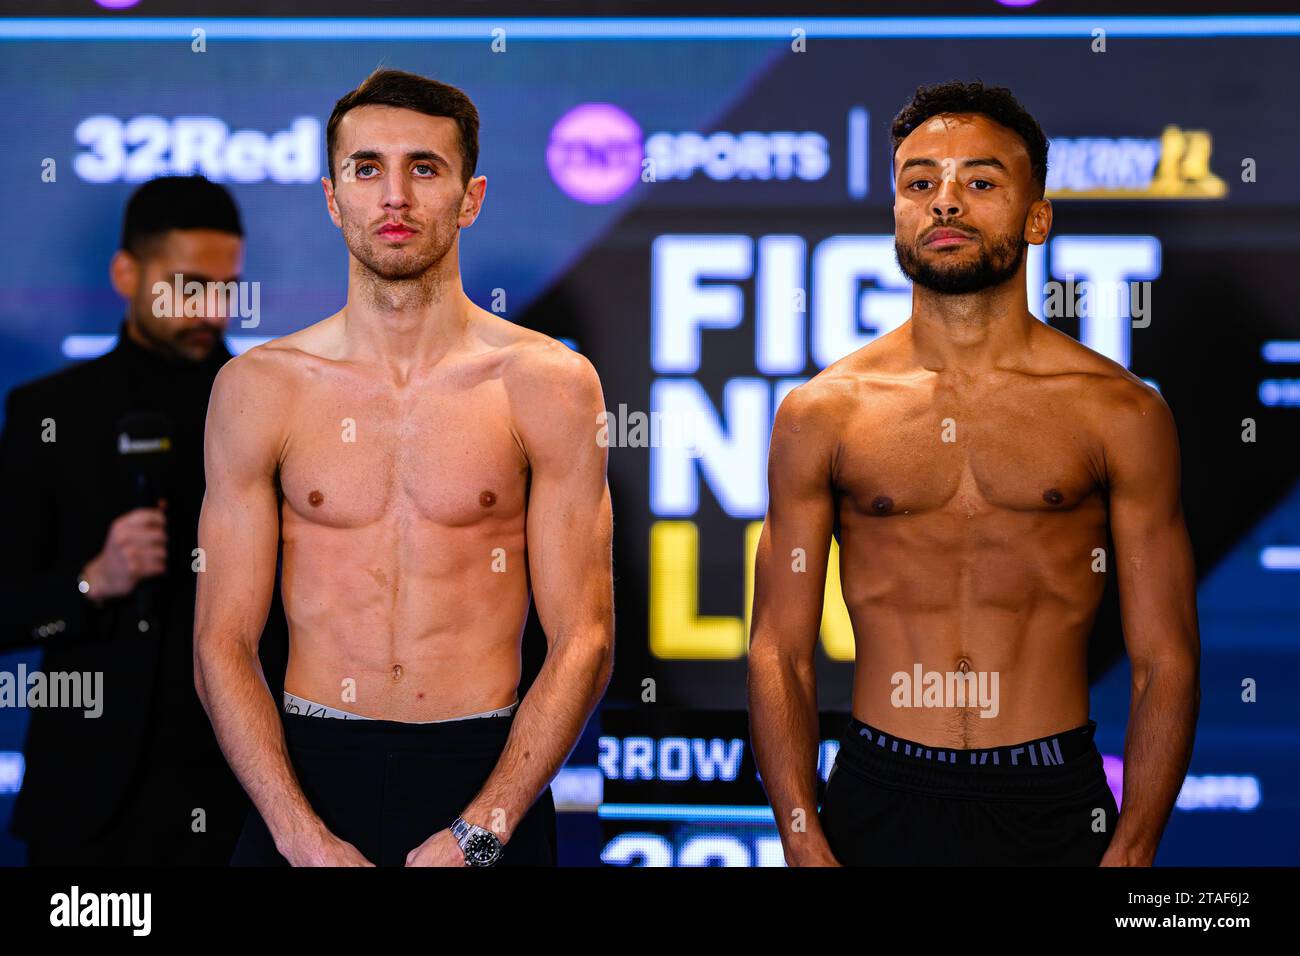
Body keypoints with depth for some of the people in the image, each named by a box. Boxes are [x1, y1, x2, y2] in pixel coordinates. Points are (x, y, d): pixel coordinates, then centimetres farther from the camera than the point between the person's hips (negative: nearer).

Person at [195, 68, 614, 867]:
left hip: (485, 776, -1)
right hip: (306, 776, 1)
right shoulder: (259, 388, 2)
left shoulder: (549, 383, -1)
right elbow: (223, 642, 1)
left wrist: (477, 832, -13)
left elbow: (584, 641, -3)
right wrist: (304, 836, -12)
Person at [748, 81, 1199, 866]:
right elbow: (780, 653, 2)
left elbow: (1165, 660, 0)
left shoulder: (1121, 413, 1)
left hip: (1056, 804, 0)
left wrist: (1133, 850, -10)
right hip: (880, 798, 0)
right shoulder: (822, 414, 3)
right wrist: (805, 844, -8)